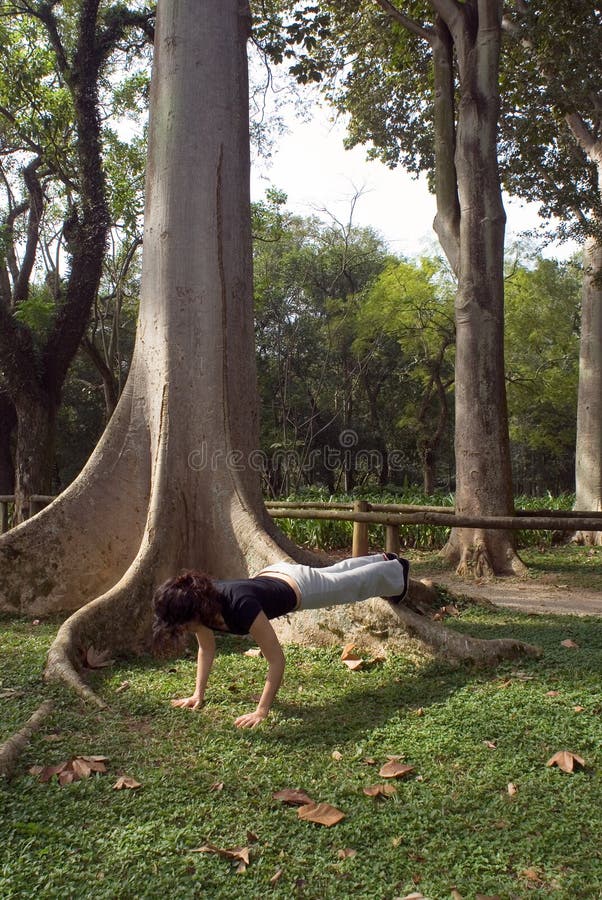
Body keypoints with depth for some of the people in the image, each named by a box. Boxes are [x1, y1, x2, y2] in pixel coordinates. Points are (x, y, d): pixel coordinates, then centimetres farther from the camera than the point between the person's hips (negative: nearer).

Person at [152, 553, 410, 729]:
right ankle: (382, 559, 63)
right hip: (271, 576, 6)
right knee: (335, 572, 34)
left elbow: (277, 660, -41)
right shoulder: (199, 605, -26)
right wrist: (198, 694, -10)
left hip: (299, 585, -6)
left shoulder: (241, 607, -46)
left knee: (357, 583, 24)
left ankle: (396, 569, 56)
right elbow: (206, 649, -7)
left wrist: (261, 712, -41)